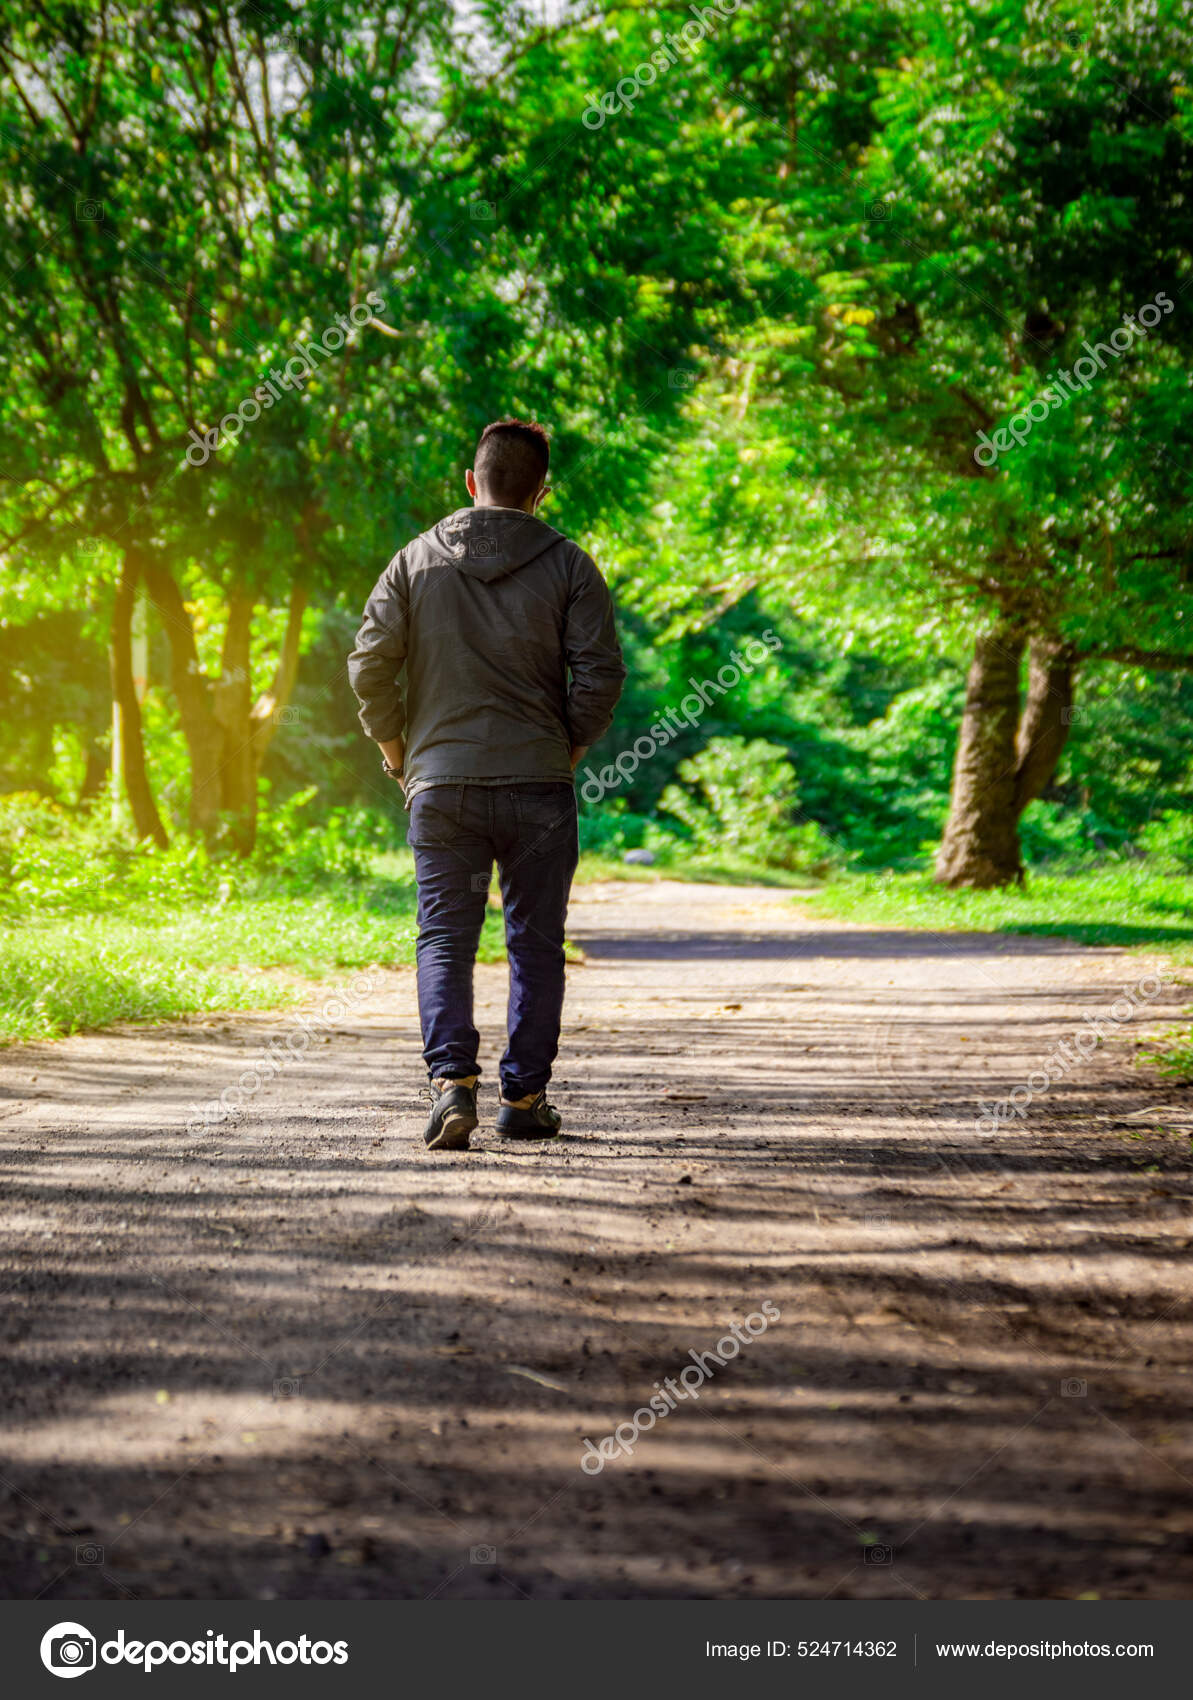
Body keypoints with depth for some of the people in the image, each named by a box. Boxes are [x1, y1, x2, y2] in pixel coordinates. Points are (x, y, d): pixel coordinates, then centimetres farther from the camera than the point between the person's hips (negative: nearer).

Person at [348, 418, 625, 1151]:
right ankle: (525, 1099, 15)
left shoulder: (416, 561, 4)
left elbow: (369, 664, -1)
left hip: (440, 782, 1)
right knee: (536, 944, 10)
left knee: (445, 939, 5)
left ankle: (452, 1081, -13)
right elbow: (602, 672, -7)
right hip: (538, 786, -1)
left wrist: (395, 747, 11)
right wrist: (571, 746, 7)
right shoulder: (567, 565, 0)